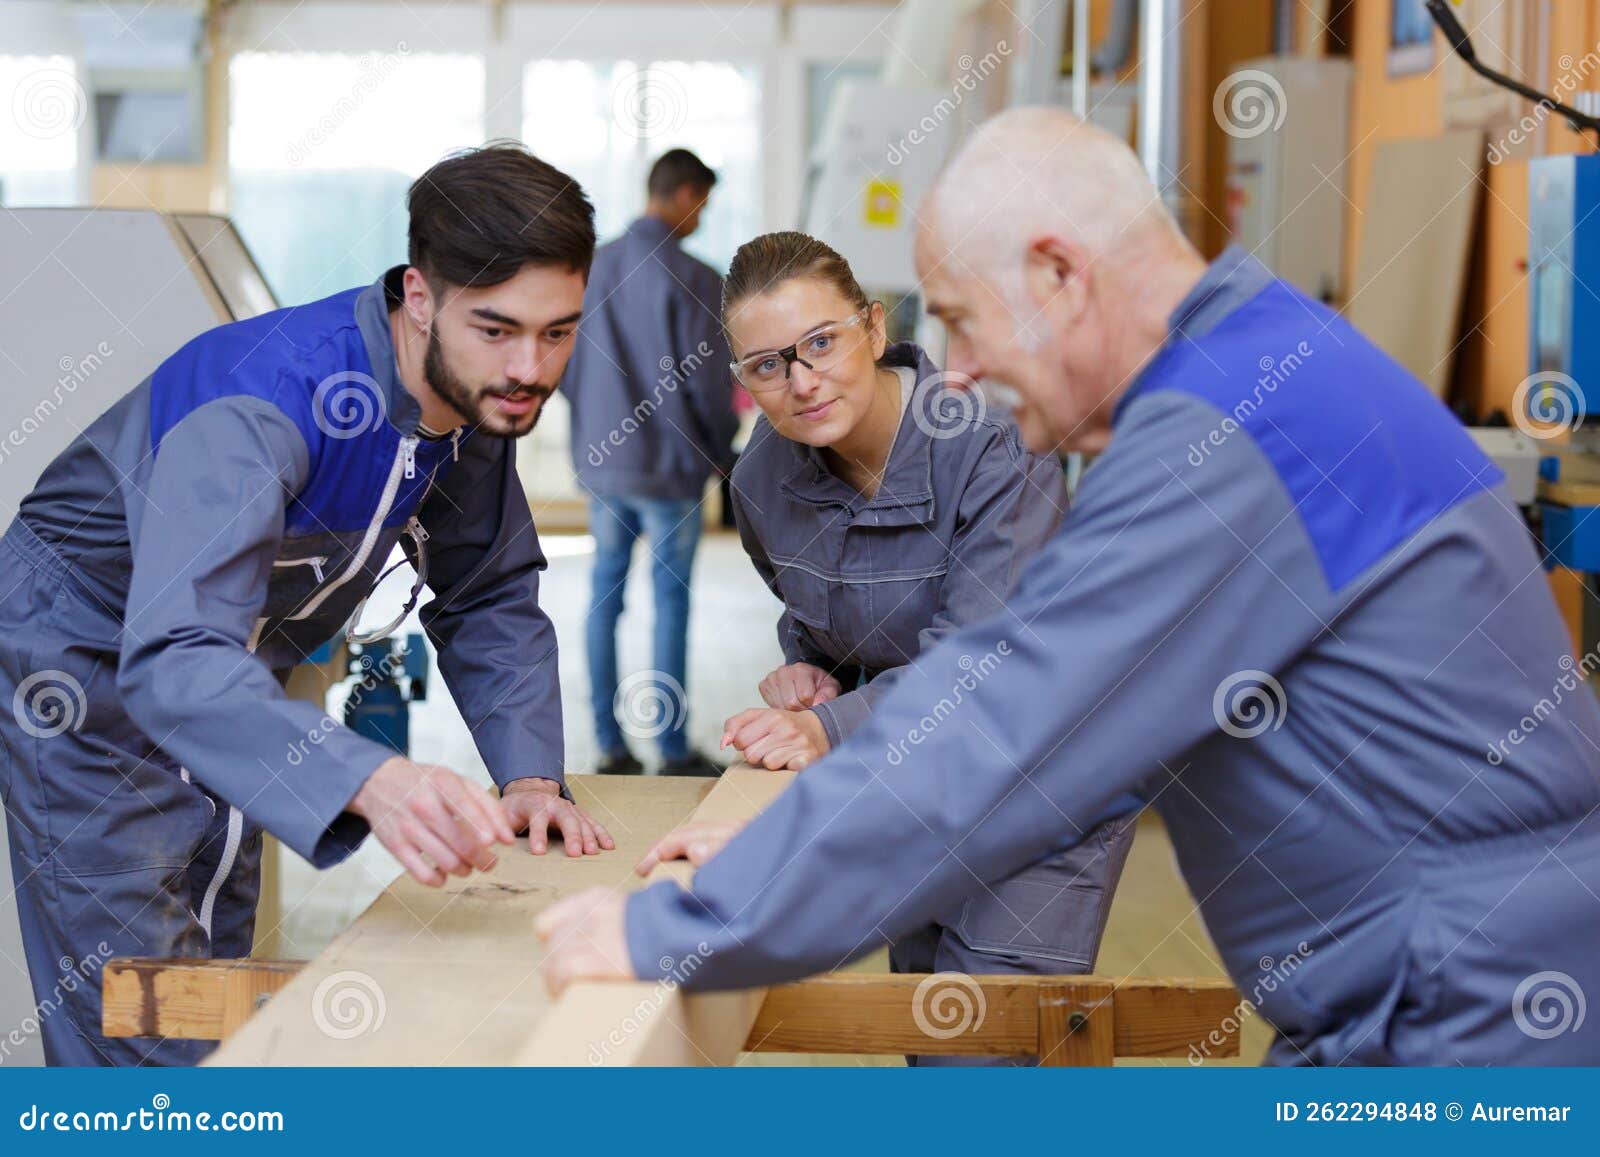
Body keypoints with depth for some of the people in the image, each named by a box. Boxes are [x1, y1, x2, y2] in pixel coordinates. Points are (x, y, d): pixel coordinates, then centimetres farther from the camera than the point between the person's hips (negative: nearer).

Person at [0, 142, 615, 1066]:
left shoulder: (478, 399, -12)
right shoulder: (263, 403, -37)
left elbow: (491, 601, 2)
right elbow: (174, 660, -50)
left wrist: (531, 779, -14)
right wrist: (371, 780, -65)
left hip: (229, 683, 8)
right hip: (85, 670, -8)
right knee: (141, 1036, -11)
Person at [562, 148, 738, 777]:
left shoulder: (589, 268, 5)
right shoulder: (693, 281, -14)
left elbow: (566, 366, 10)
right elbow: (709, 382, -12)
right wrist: (724, 455, 4)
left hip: (599, 462, 5)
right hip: (668, 469, -5)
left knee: (604, 594, 10)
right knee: (671, 601, 2)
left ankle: (610, 744, 13)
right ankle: (673, 748, 6)